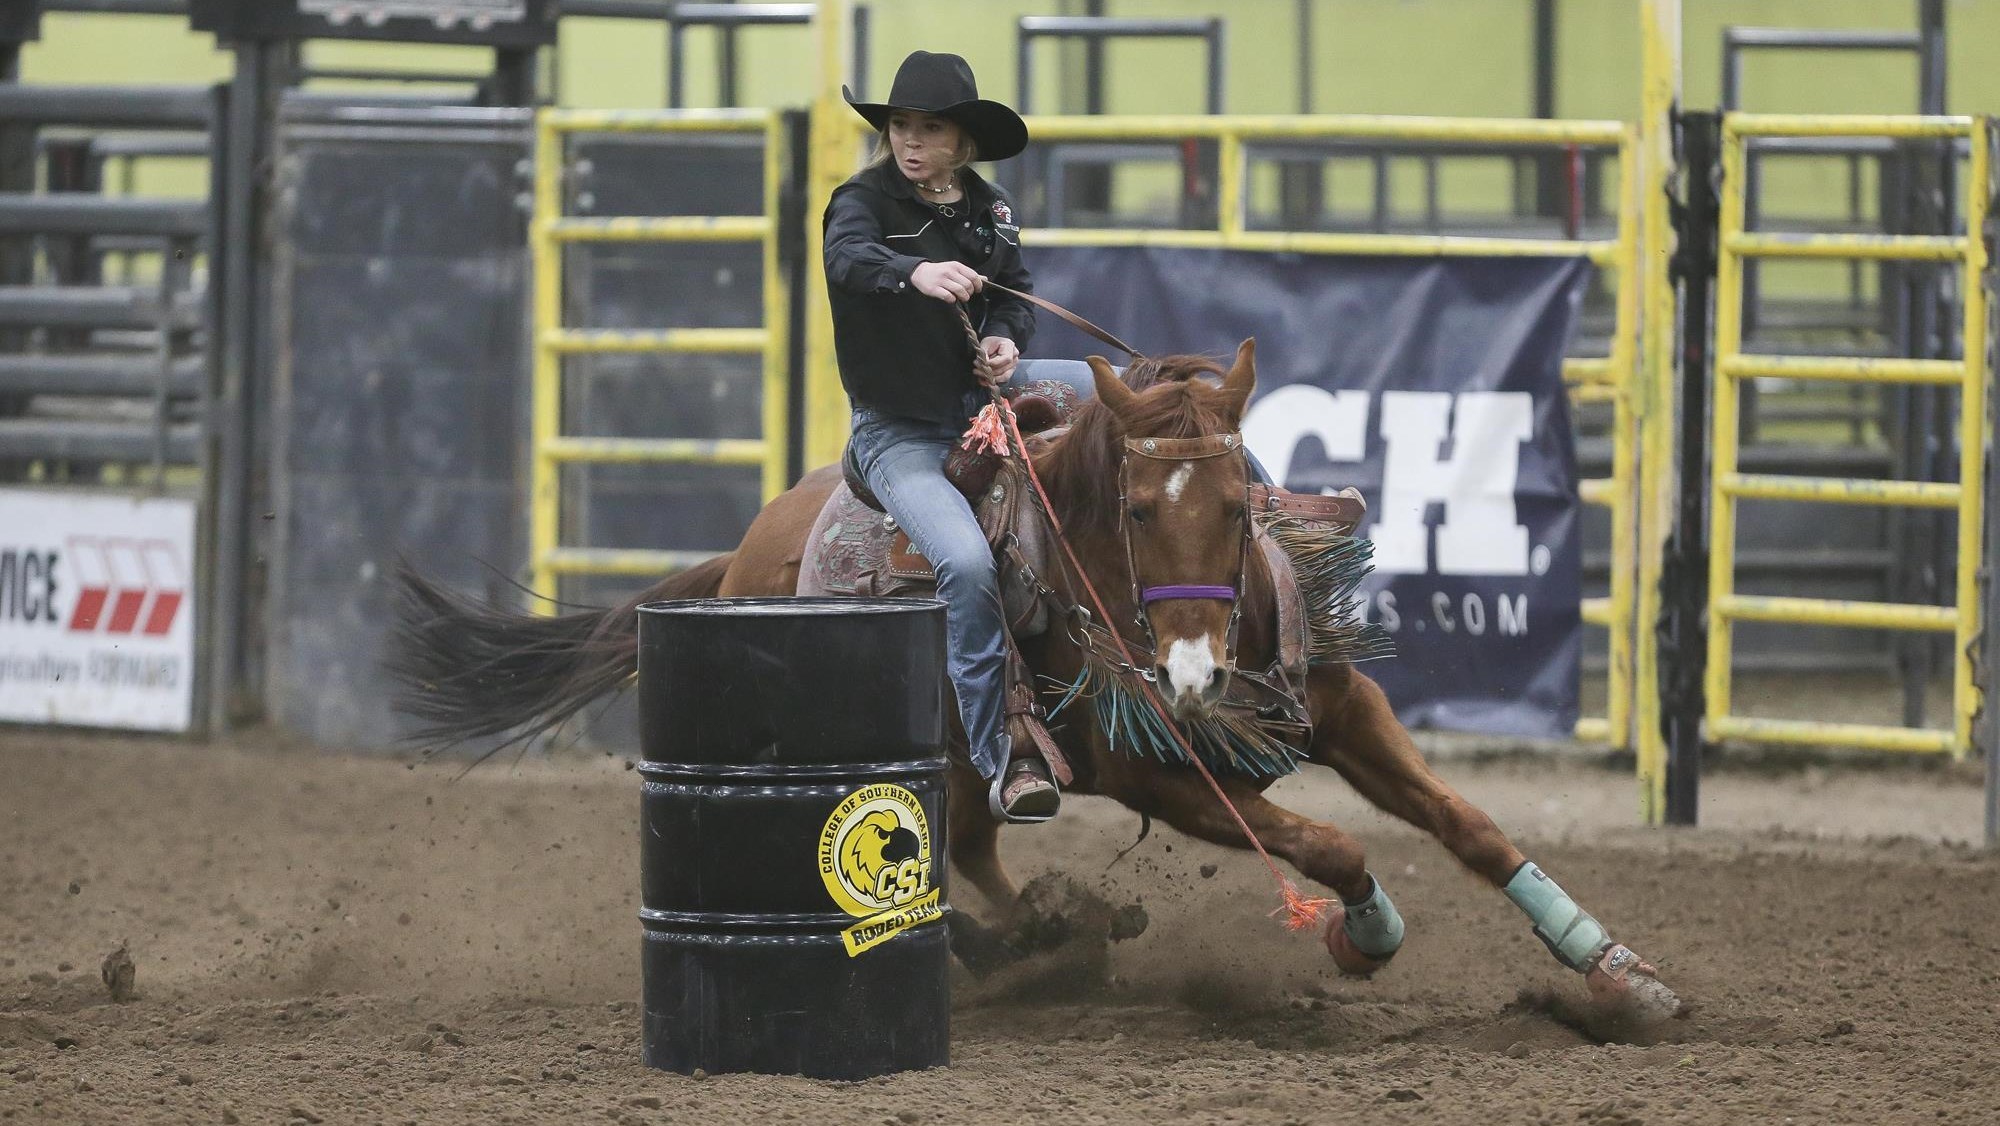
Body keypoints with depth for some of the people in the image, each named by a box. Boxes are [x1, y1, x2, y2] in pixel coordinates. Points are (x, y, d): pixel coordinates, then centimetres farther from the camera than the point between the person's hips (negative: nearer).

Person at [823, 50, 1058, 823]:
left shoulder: (989, 210, 10)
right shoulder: (864, 201, -6)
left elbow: (1016, 294, 16)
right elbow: (850, 259, -27)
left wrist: (1007, 338, -9)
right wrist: (916, 273, -49)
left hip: (981, 412, 6)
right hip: (899, 432, -6)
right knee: (968, 563, -27)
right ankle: (1000, 758, -23)